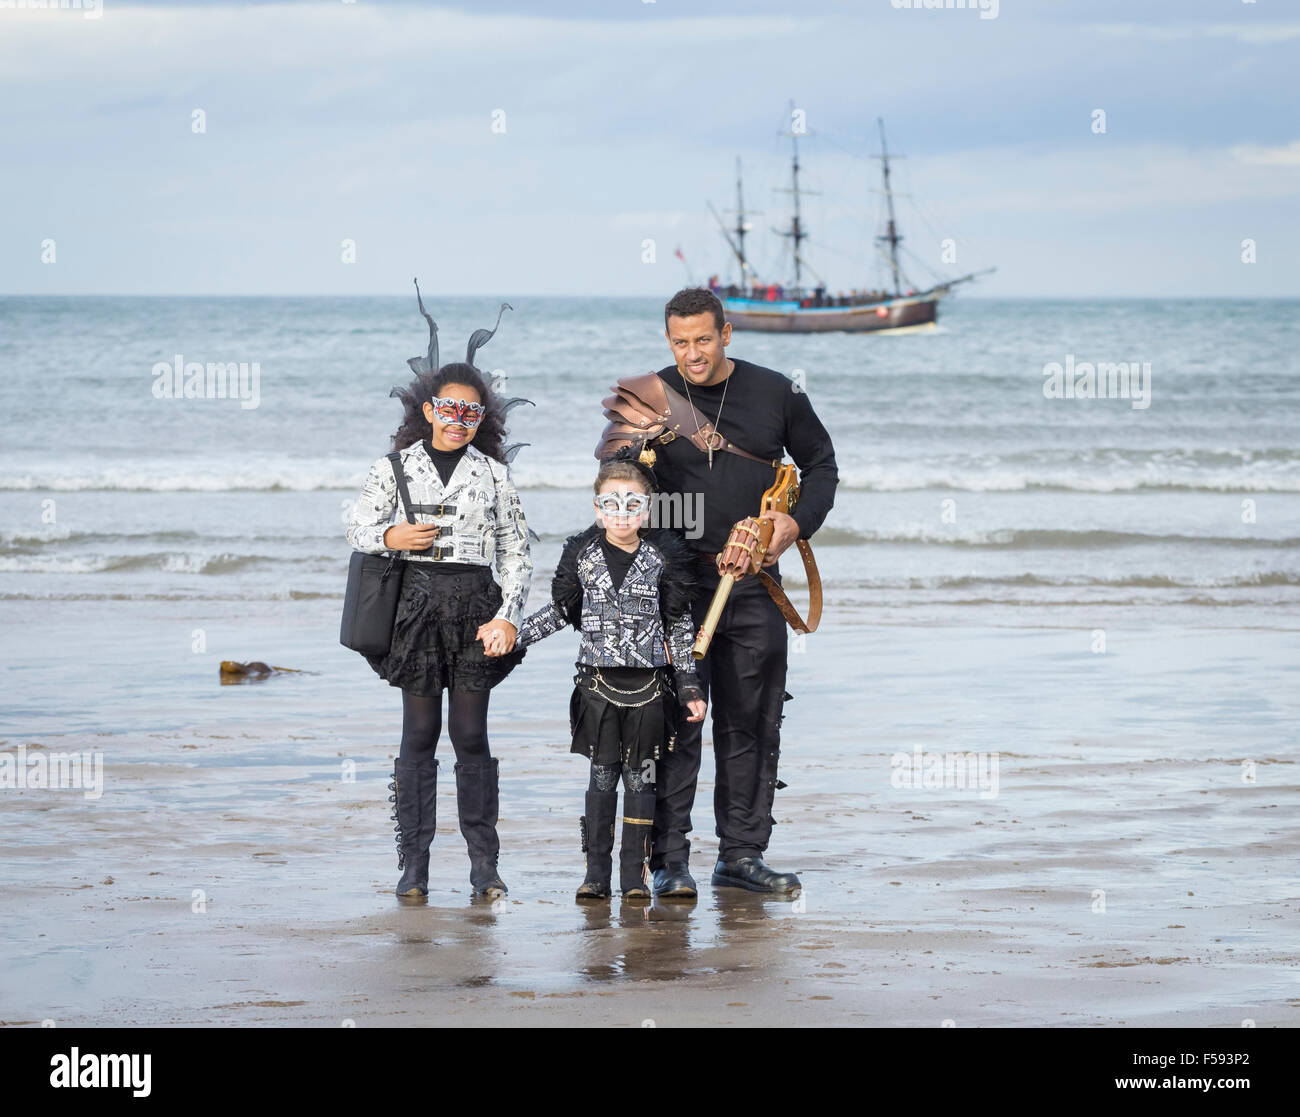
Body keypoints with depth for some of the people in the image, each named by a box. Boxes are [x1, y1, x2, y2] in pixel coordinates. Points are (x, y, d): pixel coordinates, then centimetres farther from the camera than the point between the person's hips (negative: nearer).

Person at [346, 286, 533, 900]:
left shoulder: (494, 475, 6)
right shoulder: (395, 468, 6)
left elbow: (516, 554, 5)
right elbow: (358, 528, 10)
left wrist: (507, 617, -6)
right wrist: (390, 537, -12)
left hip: (475, 604, 0)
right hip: (416, 602, 0)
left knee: (471, 735, 1)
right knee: (419, 734, 0)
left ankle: (484, 863, 5)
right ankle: (413, 862, 3)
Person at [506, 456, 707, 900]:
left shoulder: (663, 557, 1)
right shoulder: (582, 554, 4)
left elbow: (679, 625, 6)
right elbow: (561, 610, 14)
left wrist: (689, 685, 4)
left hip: (649, 684, -1)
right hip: (598, 681, 1)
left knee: (640, 776, 2)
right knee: (602, 775, 1)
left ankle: (634, 872, 7)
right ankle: (597, 871, 5)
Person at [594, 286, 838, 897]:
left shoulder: (775, 393, 4)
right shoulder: (652, 397, 0)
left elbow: (820, 463, 15)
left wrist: (798, 522, -1)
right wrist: (623, 445, -32)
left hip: (753, 585, 2)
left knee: (752, 722, 7)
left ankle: (741, 855, 15)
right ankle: (669, 858, -2)